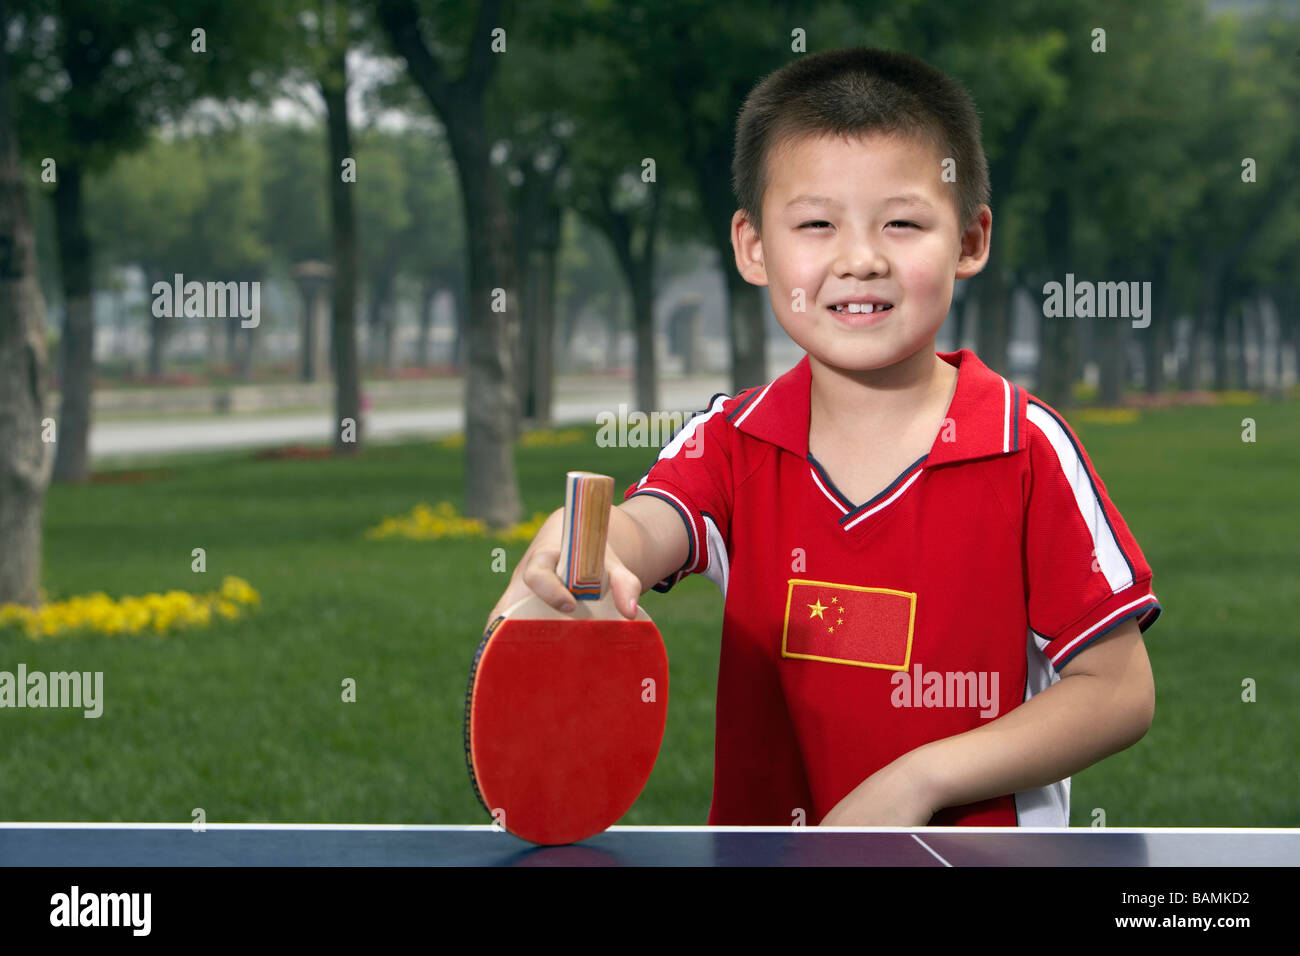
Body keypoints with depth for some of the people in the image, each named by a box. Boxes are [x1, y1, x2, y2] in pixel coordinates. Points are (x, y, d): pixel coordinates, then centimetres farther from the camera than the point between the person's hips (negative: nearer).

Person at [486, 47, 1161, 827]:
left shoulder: (1027, 449, -5)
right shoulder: (731, 442, 4)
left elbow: (1119, 693, -5)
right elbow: (646, 526, -17)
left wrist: (922, 779, -13)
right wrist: (580, 554, -40)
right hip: (759, 830, 1)